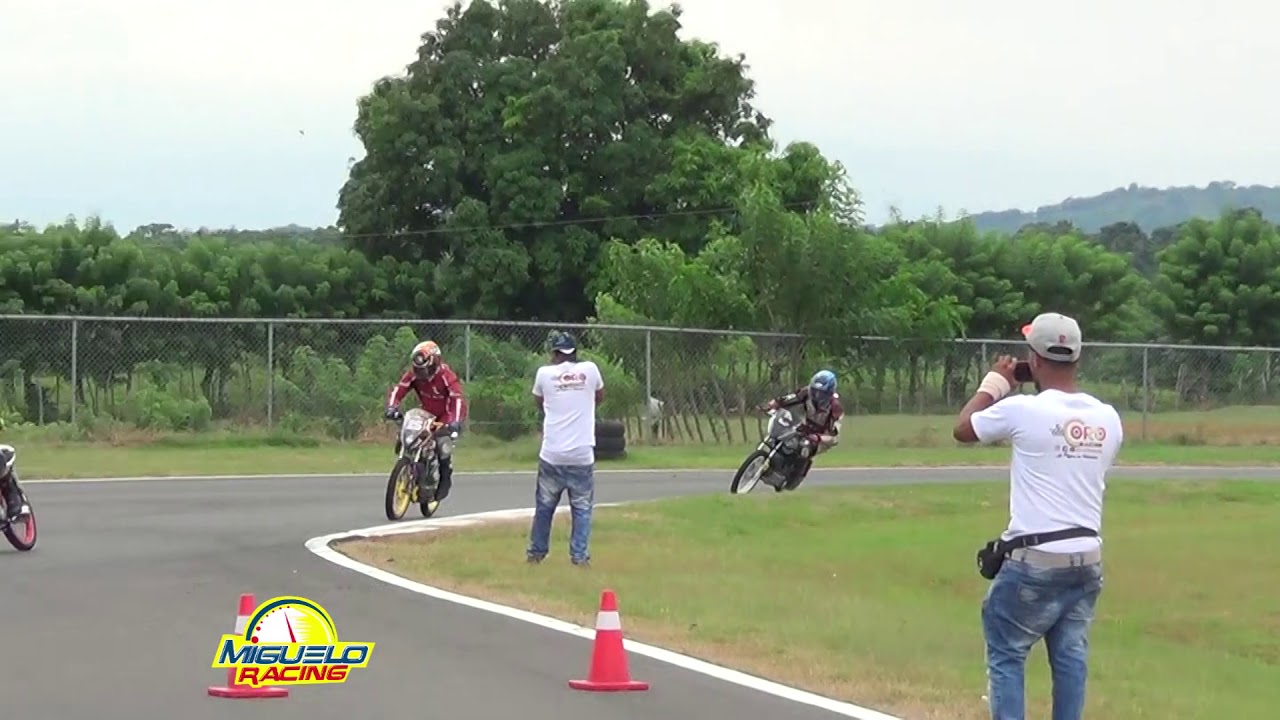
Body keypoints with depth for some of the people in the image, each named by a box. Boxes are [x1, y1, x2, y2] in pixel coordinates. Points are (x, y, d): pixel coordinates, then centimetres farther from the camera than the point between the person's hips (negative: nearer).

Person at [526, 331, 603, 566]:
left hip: (552, 454, 1)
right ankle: (579, 555, 2)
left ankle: (536, 552, 21)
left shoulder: (545, 373, 0)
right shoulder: (589, 369, 1)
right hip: (582, 454, -1)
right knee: (582, 507, 8)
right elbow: (600, 397, 20)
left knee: (544, 505, 14)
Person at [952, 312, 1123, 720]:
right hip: (1087, 559, 5)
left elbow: (962, 429, 5)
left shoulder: (1023, 410, -12)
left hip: (1035, 561, -5)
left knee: (1006, 655, 6)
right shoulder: (1108, 418, 3)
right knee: (1071, 656, 11)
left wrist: (994, 384, 20)